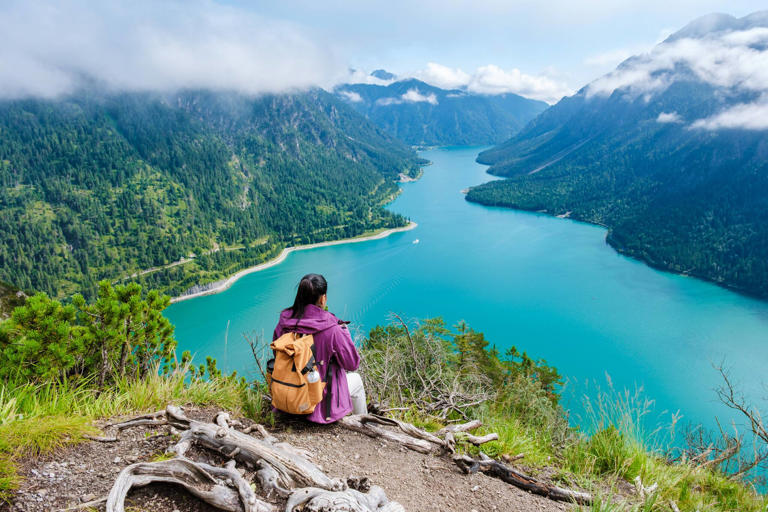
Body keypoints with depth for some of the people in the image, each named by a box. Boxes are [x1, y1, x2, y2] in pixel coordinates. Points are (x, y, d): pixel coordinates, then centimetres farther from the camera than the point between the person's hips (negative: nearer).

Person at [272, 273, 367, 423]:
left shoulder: (283, 323, -11)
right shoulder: (331, 329, -25)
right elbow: (352, 364, -13)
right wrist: (344, 330, -3)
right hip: (320, 404, -5)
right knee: (356, 379, 25)